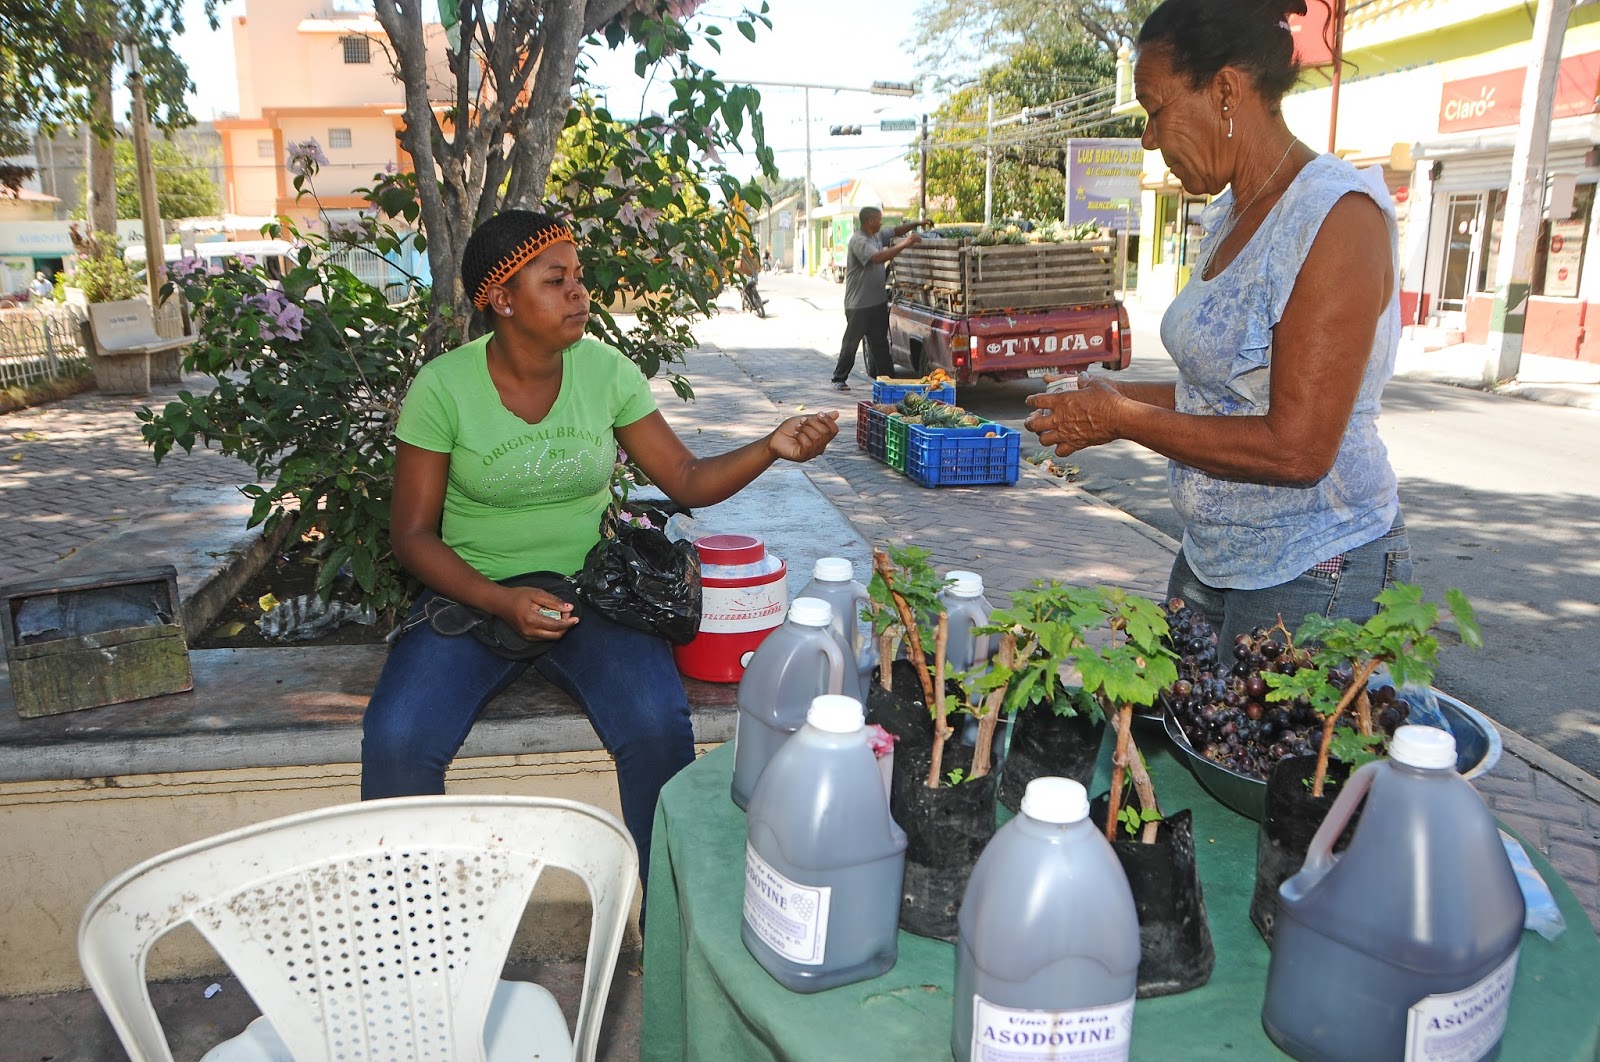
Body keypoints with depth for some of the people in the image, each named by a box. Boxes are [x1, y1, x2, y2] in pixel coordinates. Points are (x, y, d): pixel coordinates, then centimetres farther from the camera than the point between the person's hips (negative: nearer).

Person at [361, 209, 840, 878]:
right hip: (474, 595, 0)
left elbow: (686, 481, 1)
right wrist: (503, 602, -19)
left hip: (590, 595, 1)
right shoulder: (443, 386, -8)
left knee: (657, 725, -26)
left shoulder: (605, 370, -1)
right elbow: (413, 533, -5)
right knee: (396, 739, -26)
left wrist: (771, 448, -17)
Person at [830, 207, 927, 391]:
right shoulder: (858, 241, -18)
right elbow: (878, 257, -30)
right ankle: (839, 379, 11)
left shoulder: (877, 236, 11)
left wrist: (917, 224, 14)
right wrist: (905, 244, -29)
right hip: (859, 304, -8)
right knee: (851, 343, 1)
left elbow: (896, 231, 27)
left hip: (878, 301, 8)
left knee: (879, 342, 11)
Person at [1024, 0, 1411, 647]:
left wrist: (1123, 420, -17)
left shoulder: (1338, 214, -18)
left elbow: (1297, 448, -24)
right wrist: (1110, 400, 2)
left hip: (1311, 579, -8)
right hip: (1210, 559, 8)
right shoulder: (1230, 216, 9)